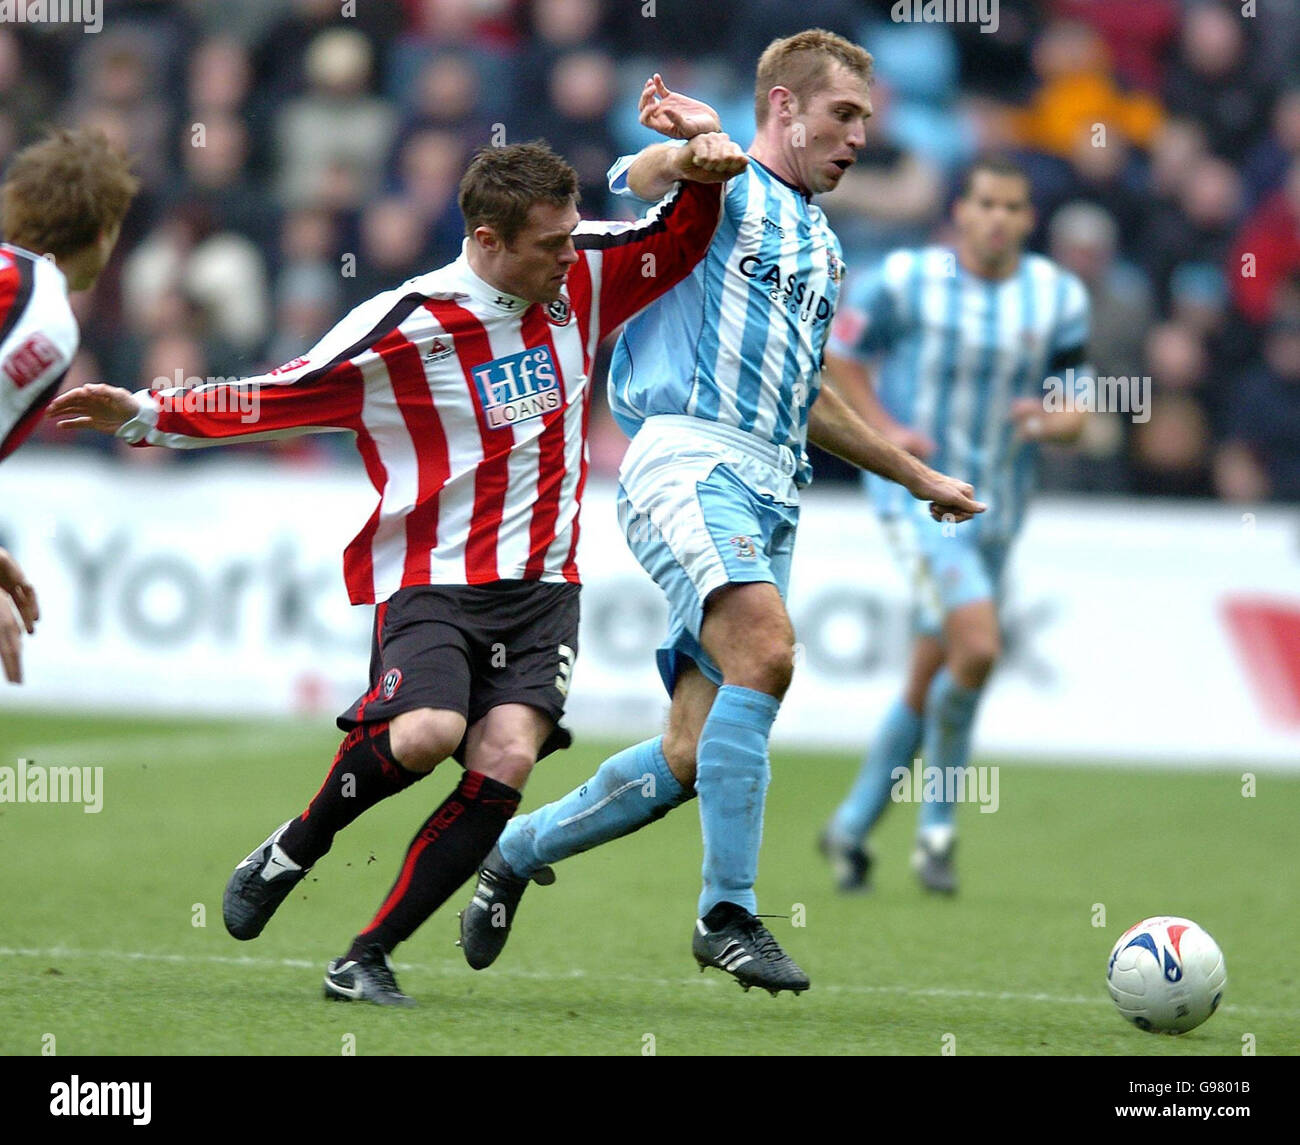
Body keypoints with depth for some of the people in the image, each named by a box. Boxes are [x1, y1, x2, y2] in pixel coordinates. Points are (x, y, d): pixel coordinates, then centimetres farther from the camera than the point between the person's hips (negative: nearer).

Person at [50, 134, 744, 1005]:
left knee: (505, 761, -17)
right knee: (425, 732, -29)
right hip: (433, 580, -4)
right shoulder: (402, 328, -10)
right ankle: (293, 850, 1)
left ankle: (369, 956, -6)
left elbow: (679, 243, 18)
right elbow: (274, 398, -5)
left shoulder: (583, 276, 5)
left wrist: (700, 176, -3)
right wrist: (145, 416, -12)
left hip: (542, 587, 4)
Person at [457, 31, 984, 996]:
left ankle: (516, 851, 19)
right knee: (765, 653, -30)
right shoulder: (719, 189, 2)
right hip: (689, 455, -8)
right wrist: (693, 150, -47)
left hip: (774, 497, 8)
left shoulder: (823, 245, 27)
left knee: (695, 759, -1)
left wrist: (917, 476, 43)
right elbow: (636, 180, -23)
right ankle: (729, 913, -24)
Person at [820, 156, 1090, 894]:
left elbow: (1075, 413, 6)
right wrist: (886, 429, -10)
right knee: (979, 646, -23)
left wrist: (1051, 420, -18)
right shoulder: (905, 280, -9)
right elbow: (841, 353, 4)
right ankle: (939, 825, -5)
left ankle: (853, 828, 28)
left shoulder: (1061, 299, 1)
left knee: (930, 683, 11)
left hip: (997, 508, 5)